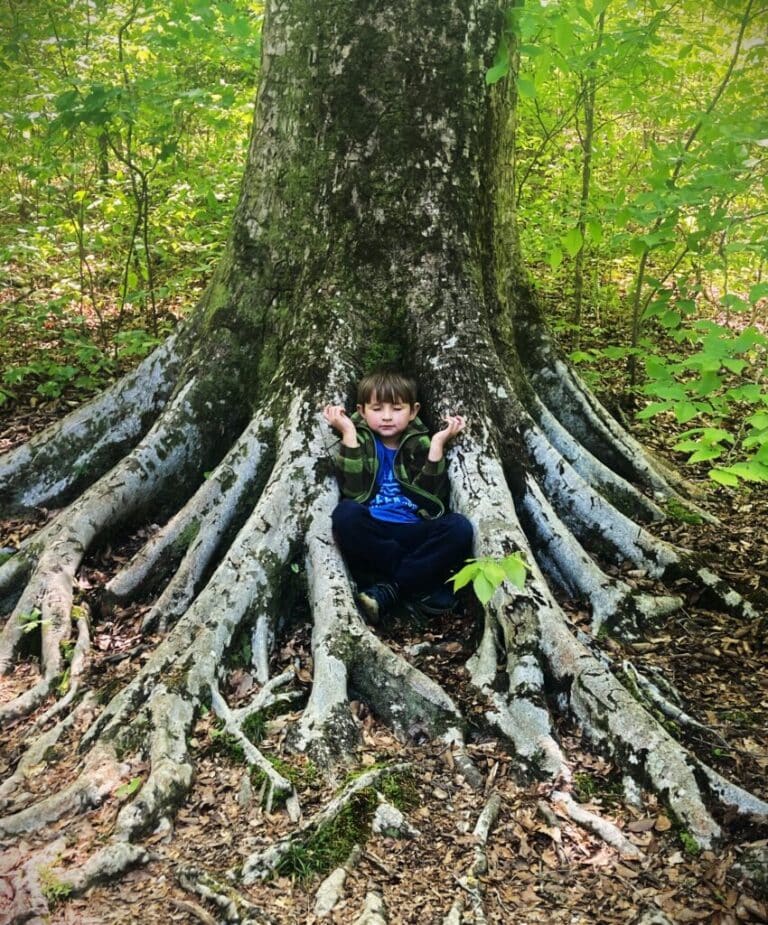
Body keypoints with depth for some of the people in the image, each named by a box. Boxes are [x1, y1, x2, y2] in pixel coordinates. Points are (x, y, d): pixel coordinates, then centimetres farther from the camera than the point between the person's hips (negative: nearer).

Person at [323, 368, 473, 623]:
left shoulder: (420, 444, 11)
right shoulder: (359, 442, 8)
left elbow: (435, 501, -3)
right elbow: (353, 493, -11)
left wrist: (438, 445, -8)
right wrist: (349, 435, -12)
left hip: (413, 534, 1)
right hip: (371, 536, -1)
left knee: (459, 527, -26)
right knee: (345, 513, -32)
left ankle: (388, 589, -24)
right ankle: (416, 587, -24)